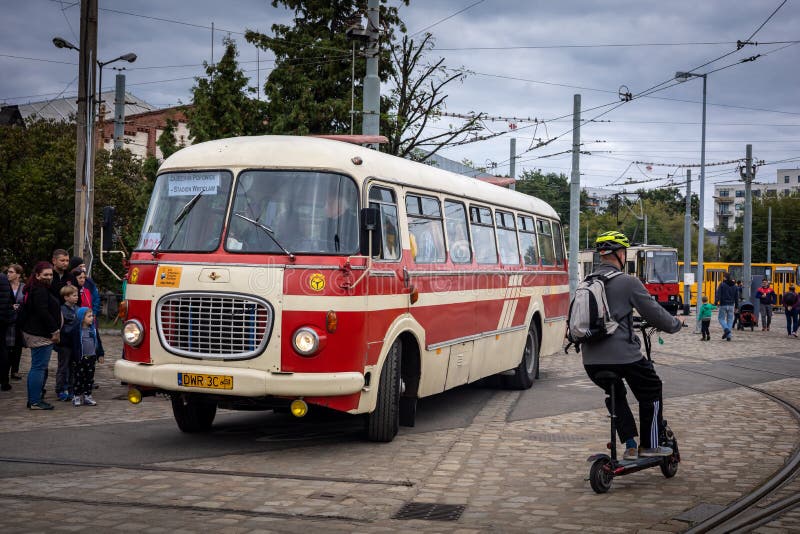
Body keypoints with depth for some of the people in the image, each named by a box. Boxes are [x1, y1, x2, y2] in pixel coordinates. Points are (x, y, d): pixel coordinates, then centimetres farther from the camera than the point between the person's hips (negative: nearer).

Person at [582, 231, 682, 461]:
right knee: (651, 390, 17)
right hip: (623, 354, -6)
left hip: (591, 360, 6)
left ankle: (630, 446, 22)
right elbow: (653, 311, -3)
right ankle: (649, 445, 22)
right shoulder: (627, 282, -8)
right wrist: (675, 324, 19)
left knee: (614, 394, 28)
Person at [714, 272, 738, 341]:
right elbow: (736, 297, 14)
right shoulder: (734, 286, 9)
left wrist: (716, 303, -15)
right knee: (730, 319, 9)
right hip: (731, 305, 4)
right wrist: (736, 306, 20)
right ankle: (728, 335, 4)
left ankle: (726, 329, -18)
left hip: (723, 305, -4)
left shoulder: (722, 285, -7)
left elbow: (718, 294, -14)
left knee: (721, 318, 6)